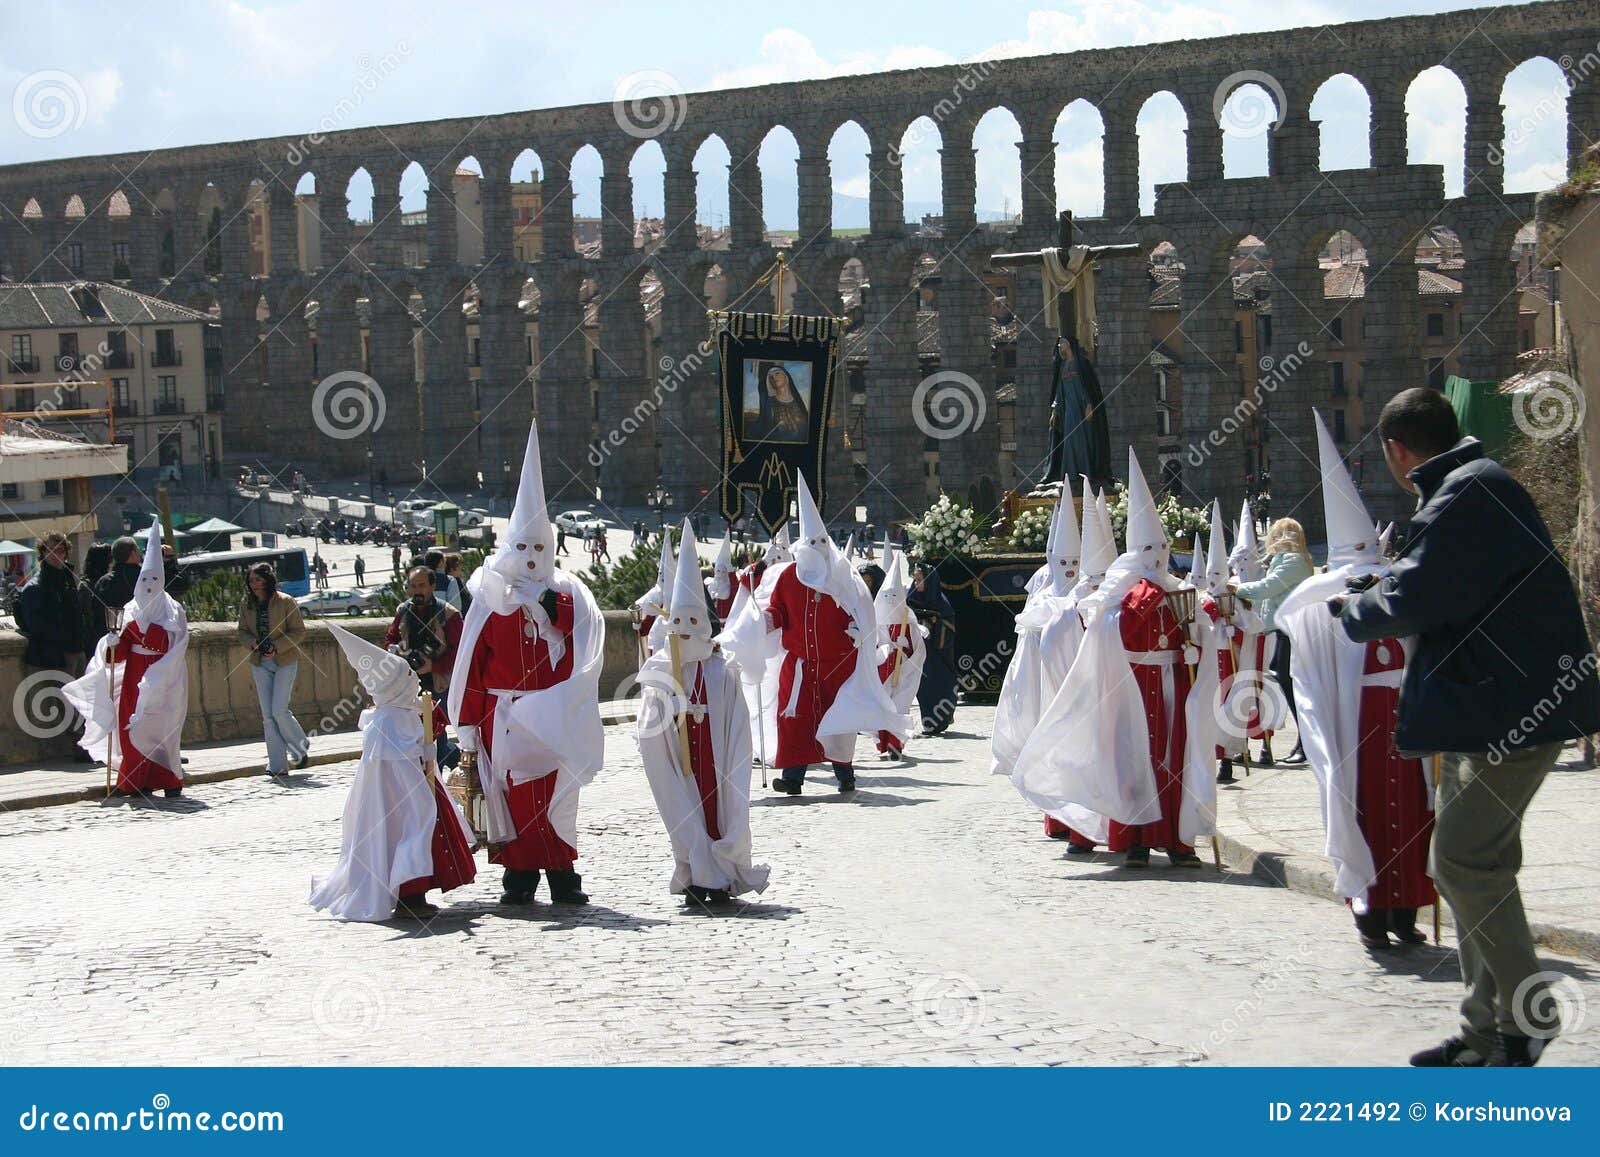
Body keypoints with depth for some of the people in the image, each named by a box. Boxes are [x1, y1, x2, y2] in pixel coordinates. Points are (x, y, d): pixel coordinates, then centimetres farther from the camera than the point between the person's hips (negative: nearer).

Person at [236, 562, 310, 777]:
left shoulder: (285, 602, -10)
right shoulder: (246, 604, 3)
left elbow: (299, 632, -8)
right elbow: (242, 630, 13)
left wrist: (276, 647, -19)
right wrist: (252, 643, -9)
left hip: (284, 661, -4)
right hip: (260, 663, 5)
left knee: (279, 710, -13)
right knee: (268, 715, 1)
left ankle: (301, 749, 13)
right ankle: (278, 765, 6)